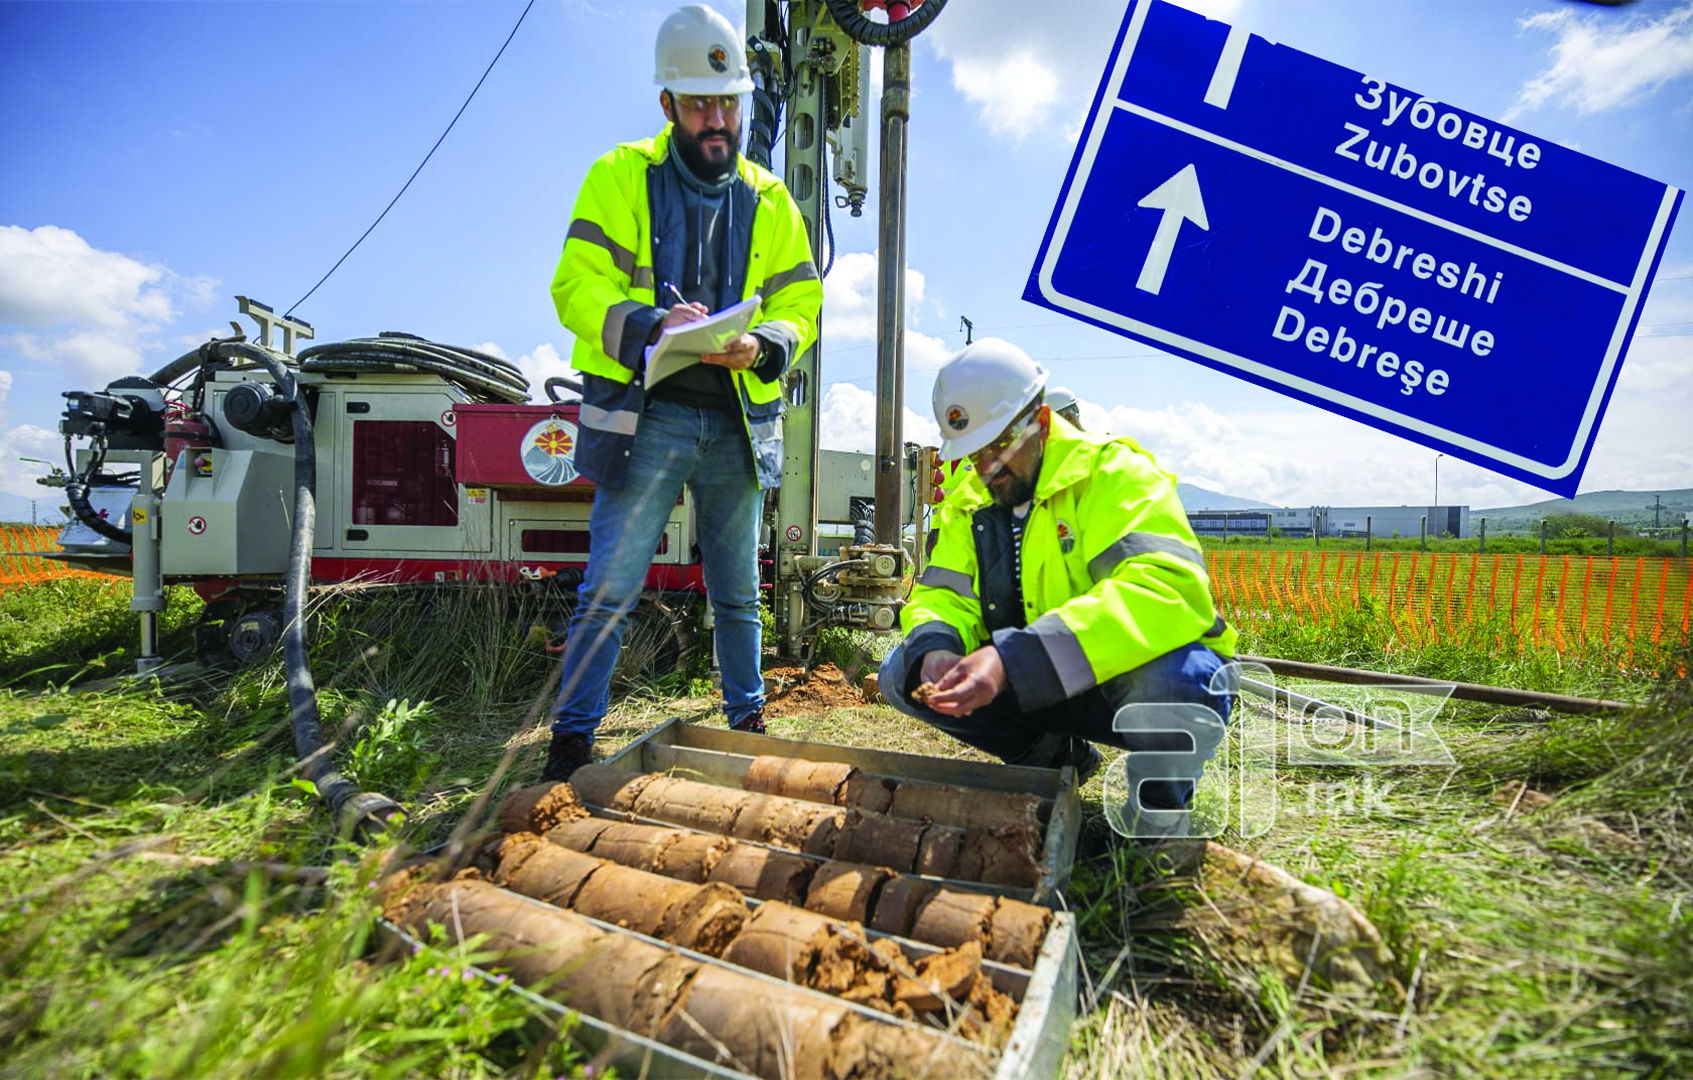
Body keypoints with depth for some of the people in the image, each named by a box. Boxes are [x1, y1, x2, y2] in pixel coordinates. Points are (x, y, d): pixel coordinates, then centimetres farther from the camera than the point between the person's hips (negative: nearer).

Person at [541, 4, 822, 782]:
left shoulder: (769, 199, 13)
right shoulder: (620, 177, 5)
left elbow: (801, 306, 8)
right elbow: (576, 287, -3)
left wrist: (761, 345, -14)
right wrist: (650, 323, -22)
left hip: (736, 423, 3)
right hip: (647, 417, -2)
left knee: (738, 594, 13)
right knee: (609, 589, -3)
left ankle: (747, 724, 29)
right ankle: (570, 742, 12)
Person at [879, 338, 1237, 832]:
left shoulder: (1114, 473, -17)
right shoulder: (972, 502, 2)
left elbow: (1169, 589, -33)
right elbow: (941, 595, -1)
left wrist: (1011, 659, -43)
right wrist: (934, 651, -28)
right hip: (1037, 686, 5)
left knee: (1174, 681, -39)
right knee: (902, 673, -9)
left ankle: (1164, 801, -3)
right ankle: (1053, 755, 10)